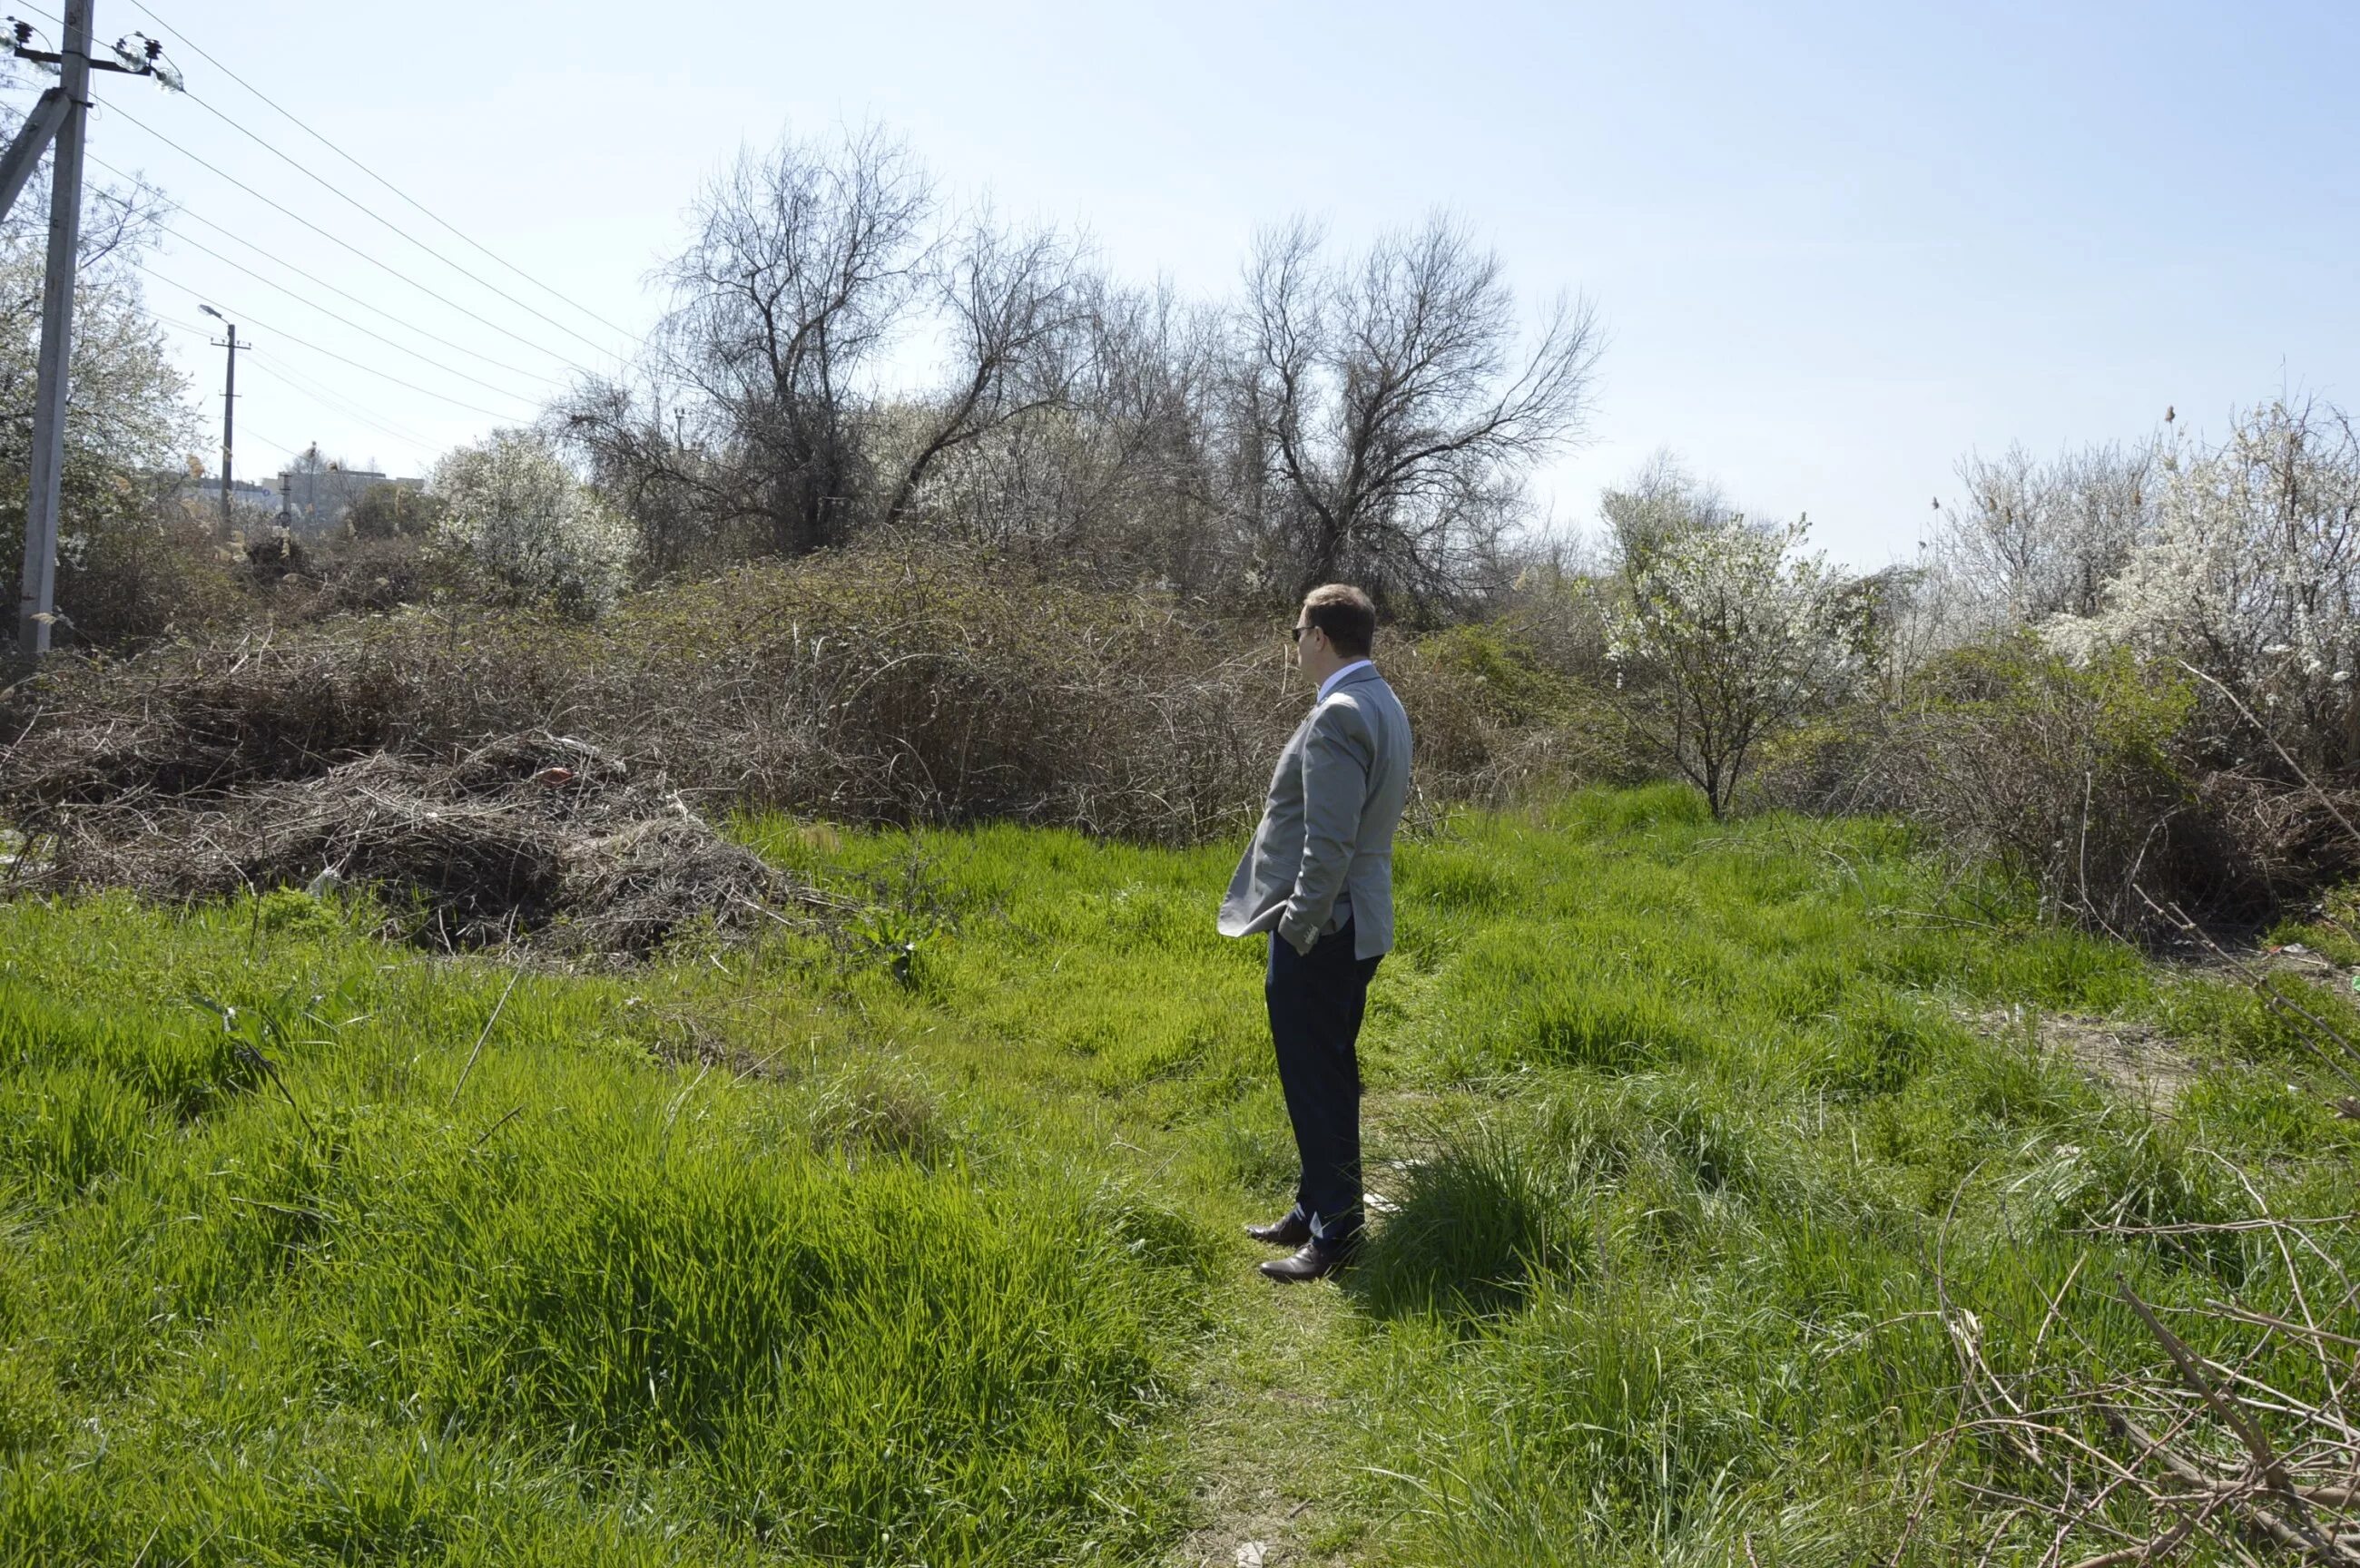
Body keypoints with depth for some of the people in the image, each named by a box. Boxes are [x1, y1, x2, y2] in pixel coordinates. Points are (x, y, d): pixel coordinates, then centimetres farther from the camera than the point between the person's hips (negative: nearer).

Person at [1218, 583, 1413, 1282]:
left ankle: (1335, 1233, 10)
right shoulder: (1383, 704, 11)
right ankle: (1316, 1210, 32)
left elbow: (1329, 842, -24)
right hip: (1356, 923, 10)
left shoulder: (1338, 716, -20)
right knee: (1326, 1079, 19)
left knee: (1318, 1084, 0)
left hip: (1319, 933, -10)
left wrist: (1298, 929, -18)